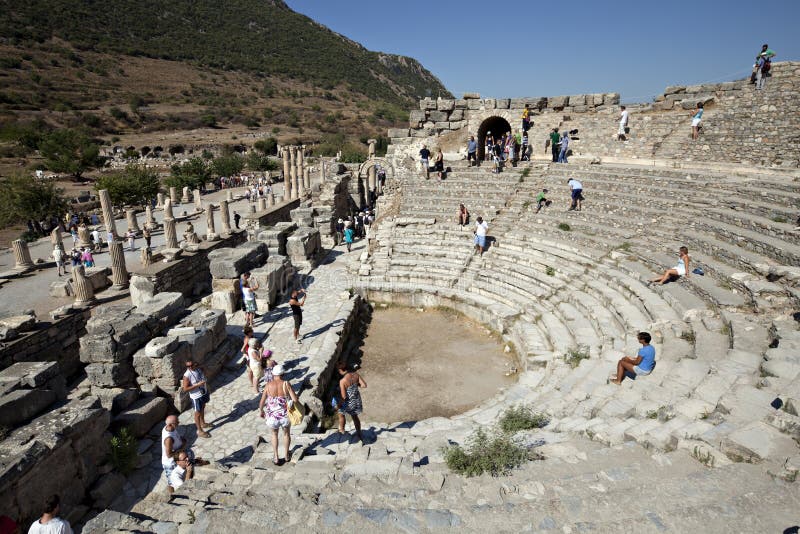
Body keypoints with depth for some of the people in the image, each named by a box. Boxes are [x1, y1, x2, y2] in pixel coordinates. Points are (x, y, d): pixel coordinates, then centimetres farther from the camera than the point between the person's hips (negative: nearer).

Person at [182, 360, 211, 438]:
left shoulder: (198, 369, -7)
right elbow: (185, 389, -26)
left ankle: (203, 423, 50)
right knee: (198, 413, 9)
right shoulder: (187, 375, -27)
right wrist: (197, 384, -32)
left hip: (204, 393, 7)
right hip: (196, 396, -7)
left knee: (202, 408, 27)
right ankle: (200, 431, 26)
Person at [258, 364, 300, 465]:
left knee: (274, 434, 29)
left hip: (272, 416, 0)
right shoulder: (286, 384, -13)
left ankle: (276, 458, 34)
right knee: (286, 433, 29)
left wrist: (260, 411, 15)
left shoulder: (268, 385, -10)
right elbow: (295, 399, -17)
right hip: (285, 416, 0)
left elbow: (262, 401, -3)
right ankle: (286, 455, 44)